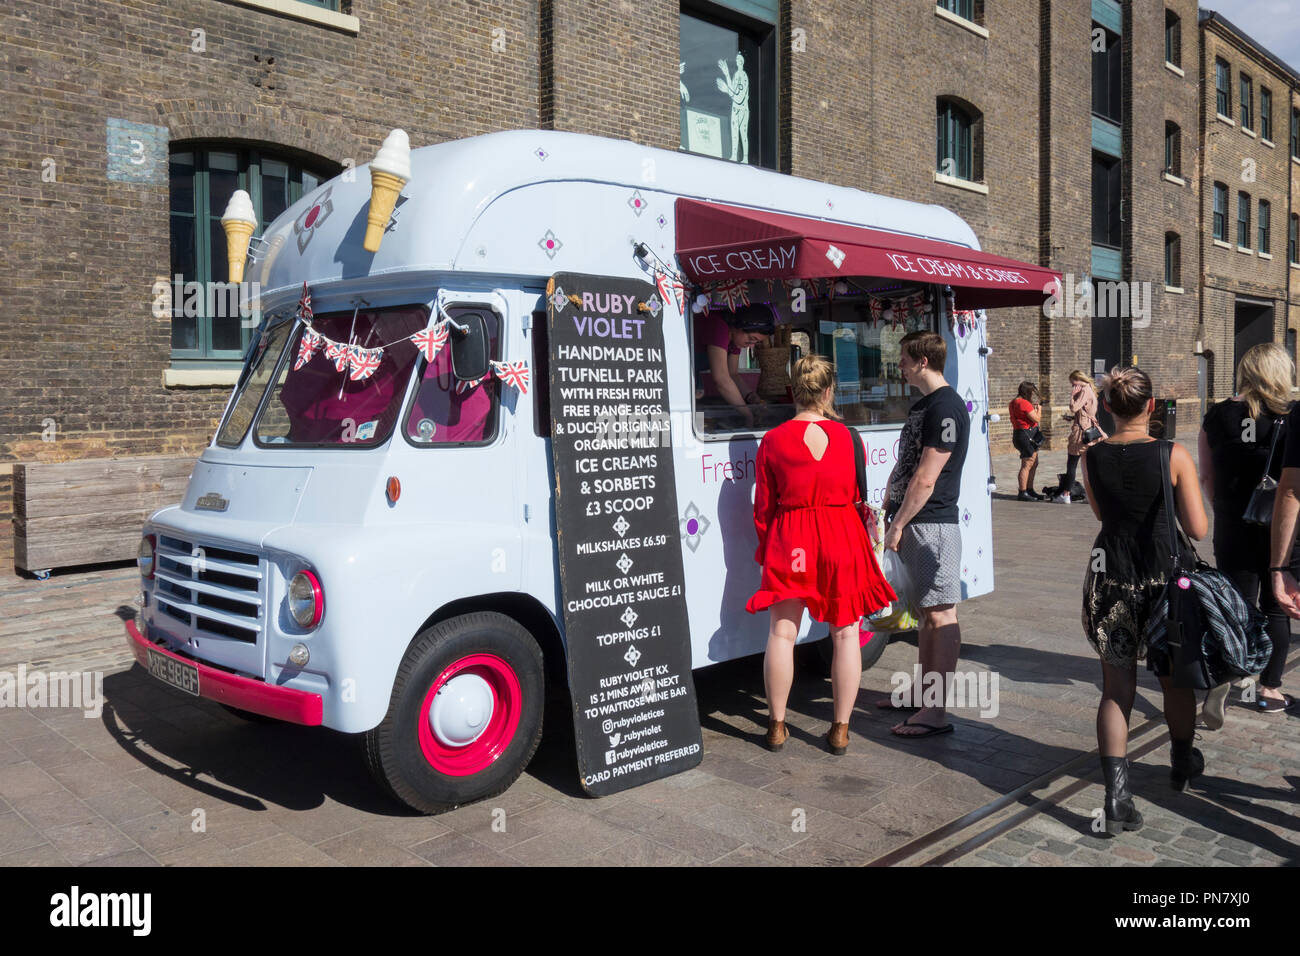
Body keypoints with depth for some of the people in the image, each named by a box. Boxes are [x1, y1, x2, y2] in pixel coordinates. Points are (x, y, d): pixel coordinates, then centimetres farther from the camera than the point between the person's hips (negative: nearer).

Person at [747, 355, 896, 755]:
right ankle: (841, 729, 14)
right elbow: (858, 494, 9)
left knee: (782, 632, 6)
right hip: (843, 539, 1)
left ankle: (777, 726, 14)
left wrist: (765, 550, 15)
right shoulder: (846, 436, -1)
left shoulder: (773, 440, -3)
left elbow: (763, 505, 2)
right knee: (845, 633, 8)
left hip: (790, 540, -1)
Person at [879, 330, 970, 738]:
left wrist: (898, 524, -14)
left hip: (932, 524, -10)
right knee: (925, 612, 17)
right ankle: (924, 691, 28)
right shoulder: (922, 405, 17)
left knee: (939, 614, -6)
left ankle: (937, 712, -3)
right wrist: (891, 510, 17)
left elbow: (926, 479, -19)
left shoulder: (946, 407, -15)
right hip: (914, 522, 10)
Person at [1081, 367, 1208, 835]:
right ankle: (1182, 763, 44)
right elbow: (1199, 529, -10)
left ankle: (1116, 793, -2)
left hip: (1111, 577, 1)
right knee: (1176, 677, 21)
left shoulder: (1092, 457, -3)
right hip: (1167, 576, -1)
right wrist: (1170, 506, 7)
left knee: (1117, 686, 7)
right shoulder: (1174, 456, -12)